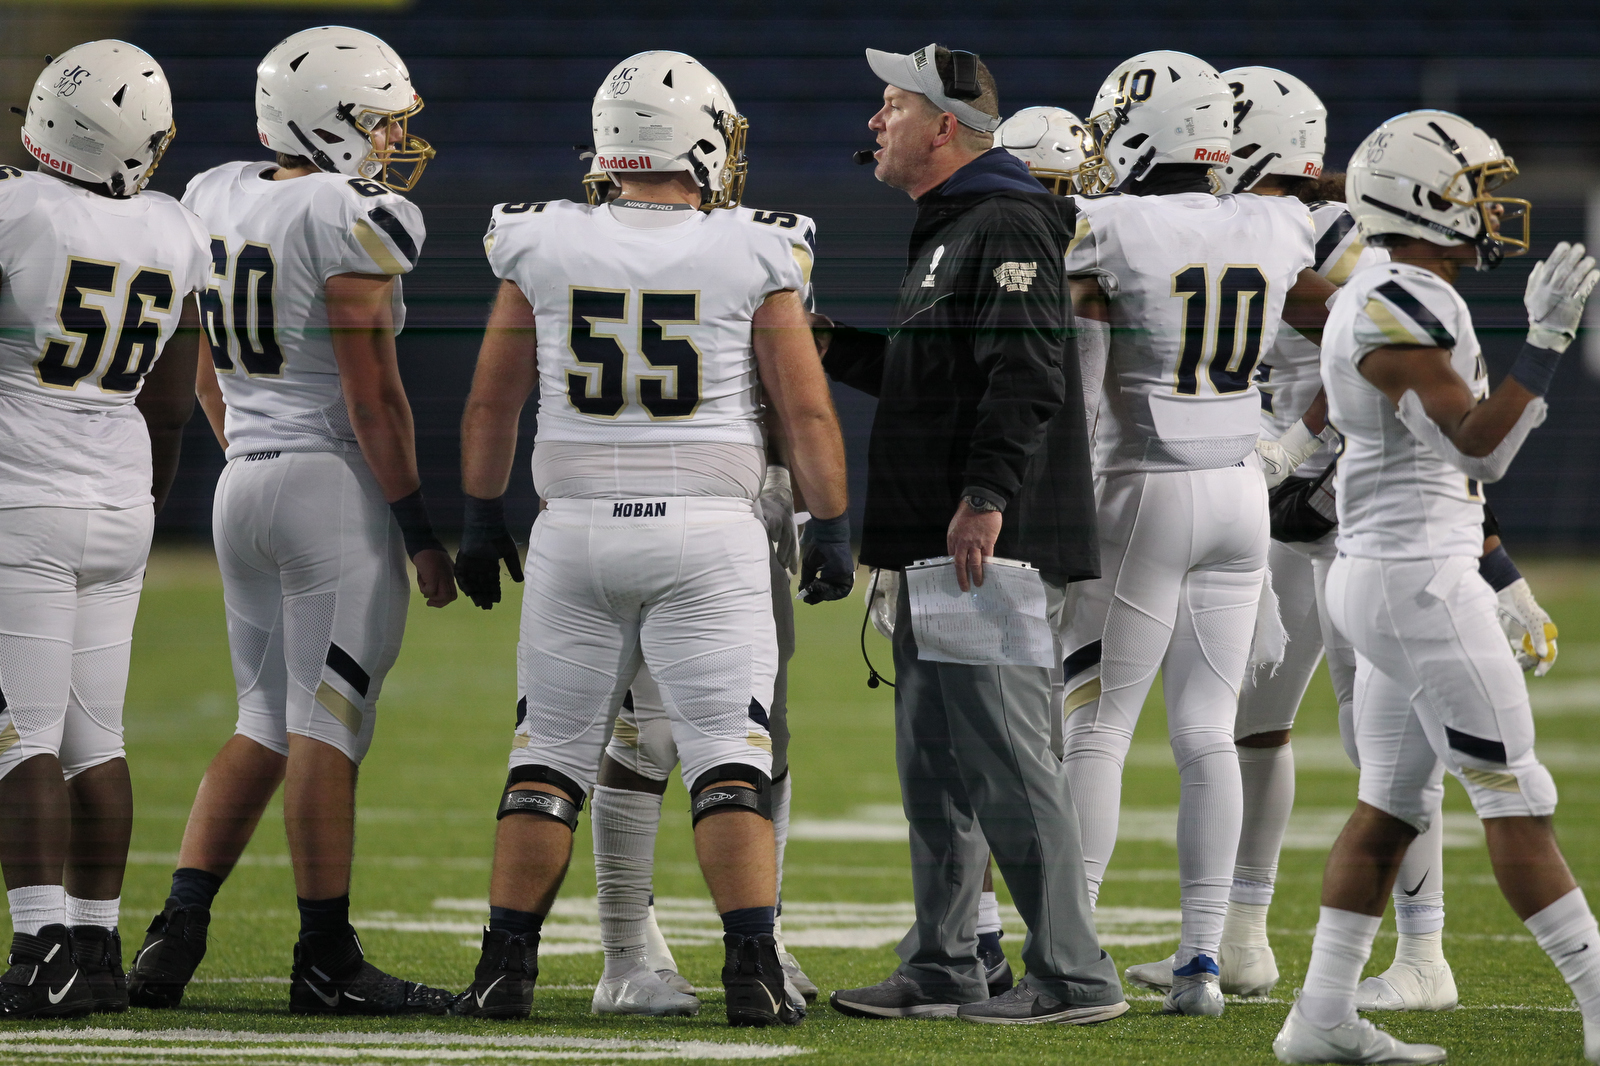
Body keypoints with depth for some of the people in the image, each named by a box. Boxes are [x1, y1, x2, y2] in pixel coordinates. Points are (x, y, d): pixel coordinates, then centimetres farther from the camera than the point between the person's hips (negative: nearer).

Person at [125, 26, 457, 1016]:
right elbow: (372, 396, -14)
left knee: (266, 724, 15)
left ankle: (177, 932, 5)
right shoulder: (350, 219, -13)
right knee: (327, 725, -2)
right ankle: (327, 960, 2)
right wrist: (420, 530, -9)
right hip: (336, 487, -7)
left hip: (243, 485, 7)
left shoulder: (217, 201, 9)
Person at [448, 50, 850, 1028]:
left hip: (579, 531, 2)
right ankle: (754, 972, -8)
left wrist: (482, 520, 19)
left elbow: (491, 405, 8)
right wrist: (833, 528, 7)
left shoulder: (545, 249, 1)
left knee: (550, 758, 9)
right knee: (729, 761, 0)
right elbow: (806, 411, -3)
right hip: (709, 534, -2)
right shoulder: (754, 257, -5)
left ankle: (507, 968, 6)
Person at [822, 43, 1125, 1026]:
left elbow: (1025, 376, -23)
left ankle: (1074, 974, -8)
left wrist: (986, 497, -28)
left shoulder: (1006, 228, -13)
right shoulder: (947, 233, 20)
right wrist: (831, 347, 21)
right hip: (940, 545, 11)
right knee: (934, 762, 13)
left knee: (1005, 759, -10)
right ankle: (943, 968, 19)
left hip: (994, 545, -11)